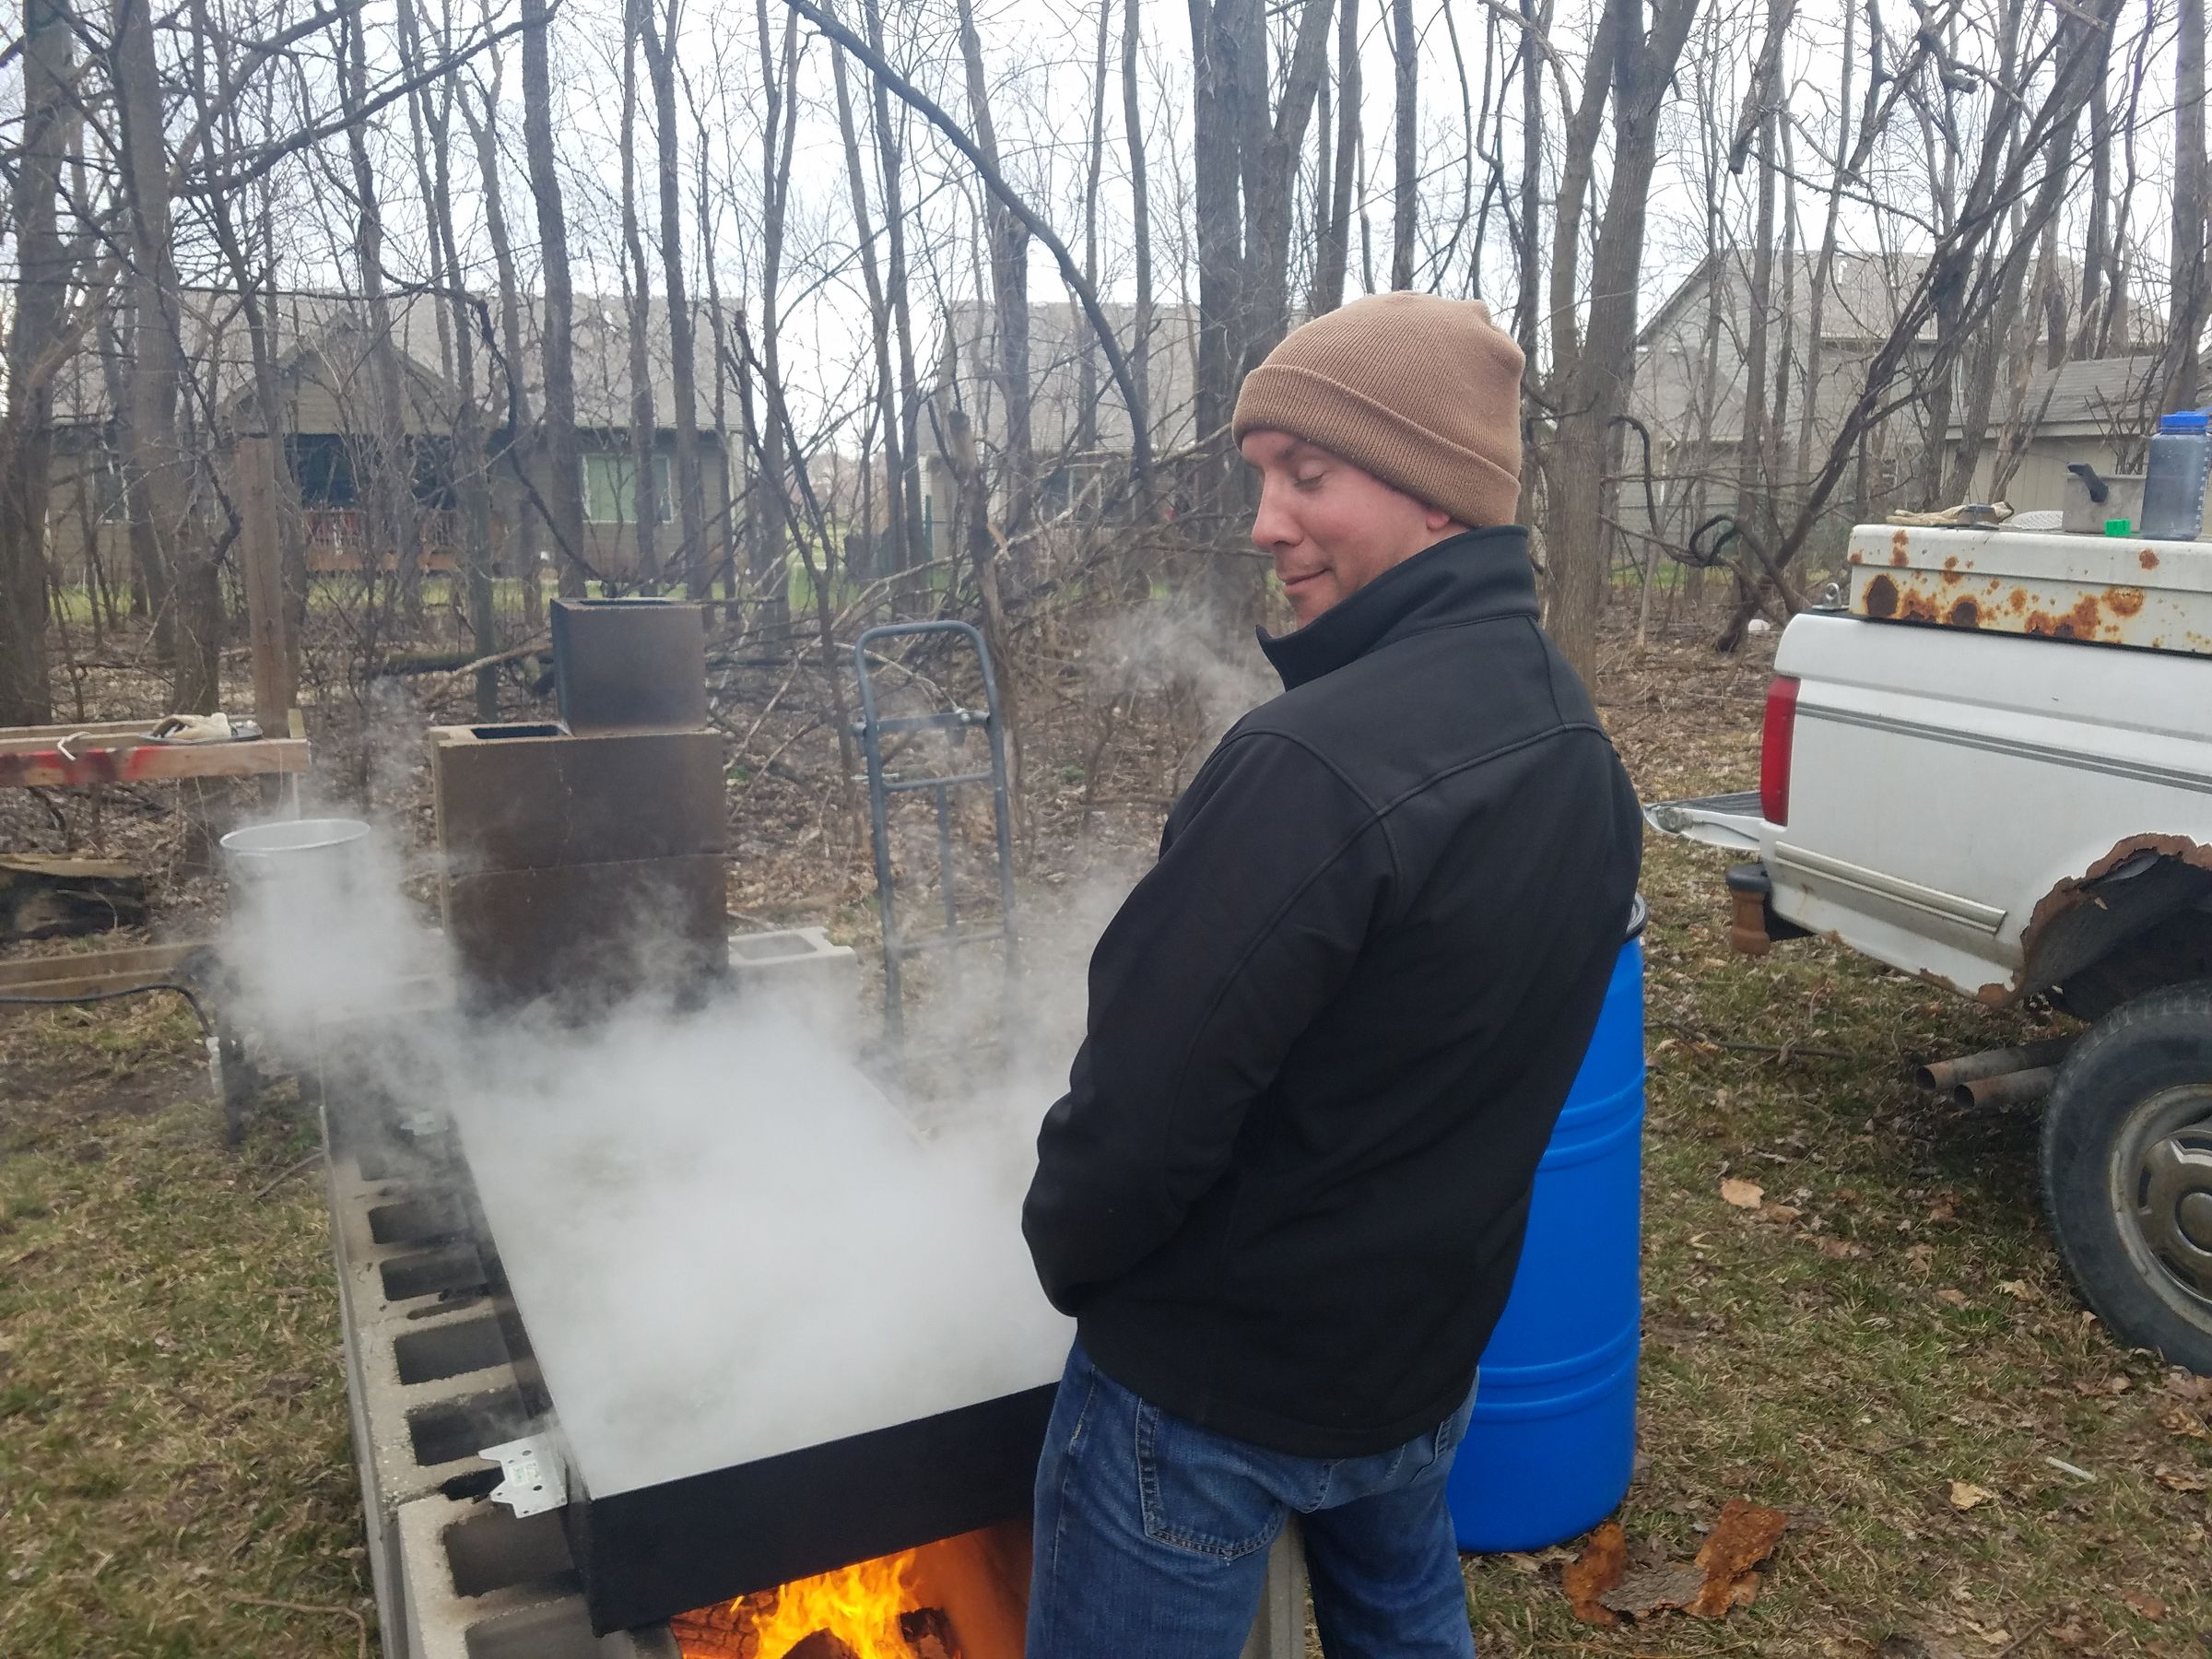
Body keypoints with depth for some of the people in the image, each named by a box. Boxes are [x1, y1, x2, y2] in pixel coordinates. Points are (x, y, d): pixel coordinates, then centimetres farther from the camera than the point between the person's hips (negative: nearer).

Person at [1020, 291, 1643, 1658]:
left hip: (1210, 1388, -8)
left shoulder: (1316, 763, -31)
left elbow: (1145, 1103, -27)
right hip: (1431, 1349, 8)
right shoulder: (1576, 743, -1)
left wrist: (1067, 1253, -6)